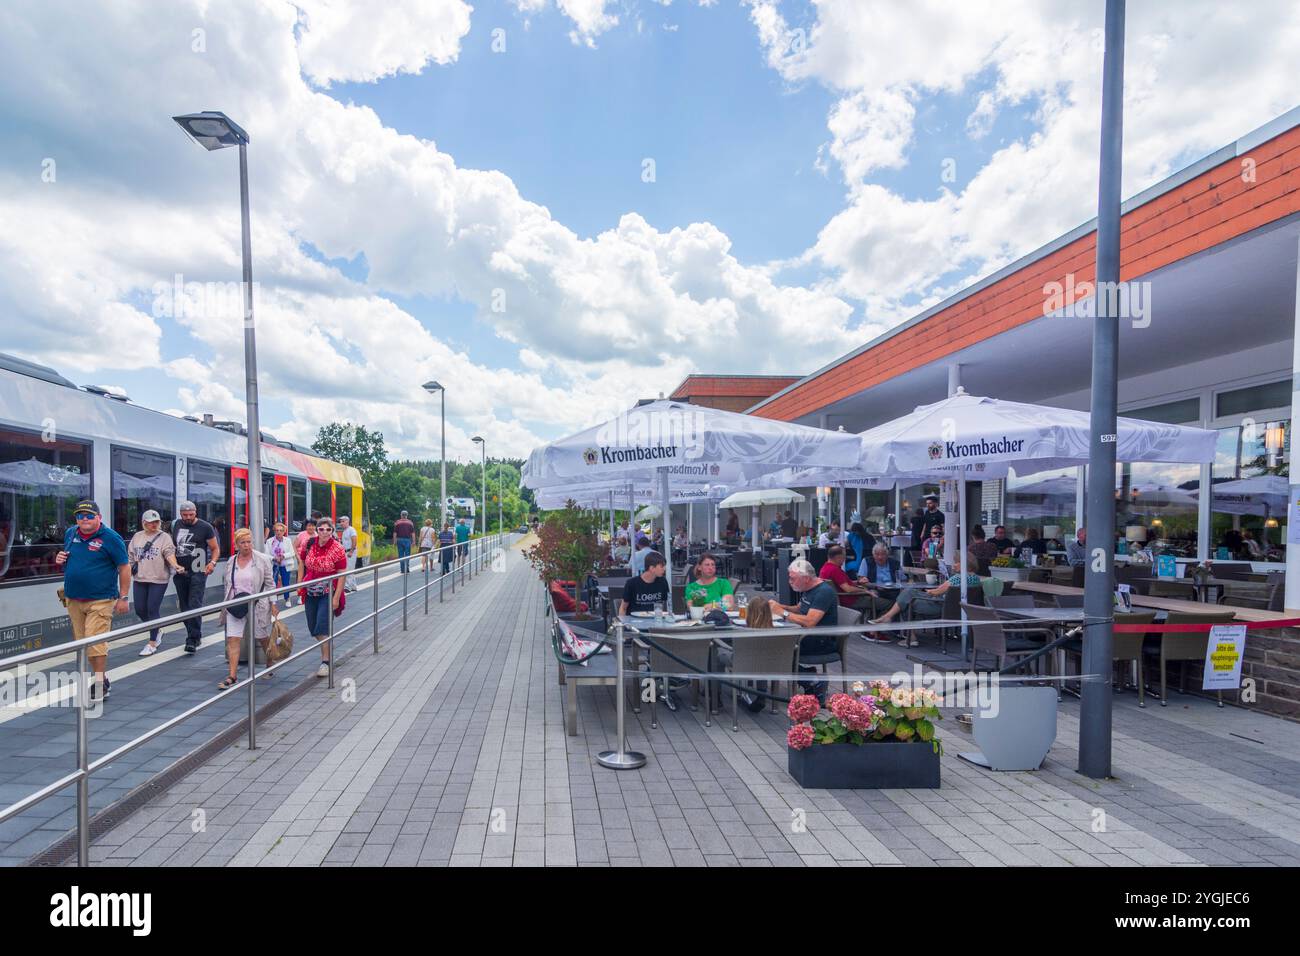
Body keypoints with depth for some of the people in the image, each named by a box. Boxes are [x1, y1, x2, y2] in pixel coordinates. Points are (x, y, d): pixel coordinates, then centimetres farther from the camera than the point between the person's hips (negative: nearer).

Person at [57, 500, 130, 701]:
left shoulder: (110, 538, -8)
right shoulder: (70, 534, 10)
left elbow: (124, 568, -7)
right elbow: (67, 559, 27)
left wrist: (123, 597, -9)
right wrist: (60, 559, 1)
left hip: (100, 601, -7)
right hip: (74, 600, 7)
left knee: (95, 642, -10)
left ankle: (100, 685, -1)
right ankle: (102, 676, 26)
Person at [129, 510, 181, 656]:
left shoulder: (164, 537, -3)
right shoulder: (137, 536, 11)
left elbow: (169, 553, -16)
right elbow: (131, 555, 18)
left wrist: (176, 566, -33)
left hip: (158, 579, -5)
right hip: (140, 579, 5)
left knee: (153, 610, -4)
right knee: (140, 609, 7)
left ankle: (152, 643, 6)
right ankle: (155, 632, 31)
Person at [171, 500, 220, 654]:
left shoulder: (205, 527, -3)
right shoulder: (176, 525, 11)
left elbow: (215, 549, 0)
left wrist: (212, 562, -18)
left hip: (198, 573, -5)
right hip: (180, 572, 6)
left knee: (195, 605, -13)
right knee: (183, 606, 10)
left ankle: (193, 640, -13)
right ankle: (196, 635, 23)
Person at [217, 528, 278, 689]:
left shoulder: (262, 560, -5)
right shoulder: (231, 562, 6)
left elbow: (270, 583, -2)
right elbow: (227, 585, 15)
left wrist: (273, 603, -6)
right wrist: (226, 604, 13)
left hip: (257, 605, -3)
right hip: (235, 606, 3)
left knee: (263, 638, 11)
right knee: (232, 640, -6)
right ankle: (233, 676, -4)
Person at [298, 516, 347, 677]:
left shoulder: (337, 549, -11)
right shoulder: (309, 546, 1)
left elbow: (342, 575, -11)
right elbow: (303, 564, 17)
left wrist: (336, 597, -16)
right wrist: (300, 585, 10)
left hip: (328, 593, -5)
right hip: (310, 593, 5)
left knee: (323, 627, -10)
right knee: (313, 628, 11)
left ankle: (325, 662, -1)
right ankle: (327, 647, 37)